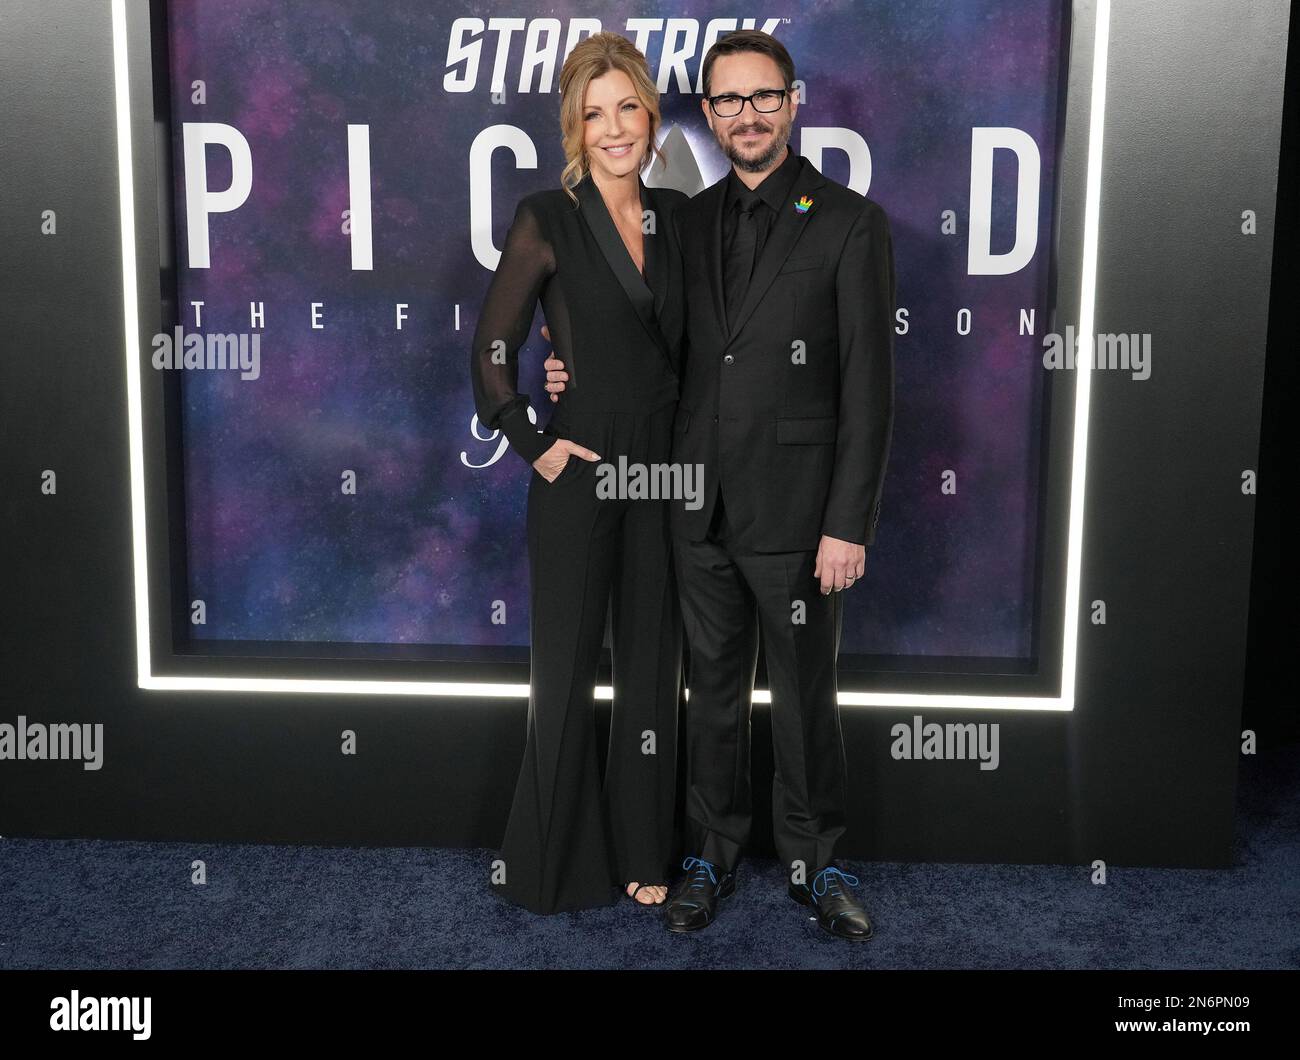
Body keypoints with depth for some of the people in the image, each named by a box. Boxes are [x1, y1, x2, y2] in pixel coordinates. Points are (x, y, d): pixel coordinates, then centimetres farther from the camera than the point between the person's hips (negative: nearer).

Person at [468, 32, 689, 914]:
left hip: (662, 474, 4)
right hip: (578, 477, -4)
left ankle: (643, 851, 27)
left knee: (653, 665, 12)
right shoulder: (548, 219, -7)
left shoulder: (677, 215, 6)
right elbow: (493, 348, -6)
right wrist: (533, 445, -9)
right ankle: (555, 855, 24)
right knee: (567, 667, 7)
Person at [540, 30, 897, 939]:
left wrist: (849, 523, -13)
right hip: (702, 509, 4)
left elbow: (868, 386, -8)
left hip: (795, 512, -4)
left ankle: (815, 863, 27)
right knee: (713, 690, 14)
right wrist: (579, 374, 0)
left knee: (805, 695, 8)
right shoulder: (690, 222, 10)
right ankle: (713, 855, 30)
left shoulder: (849, 222, -5)